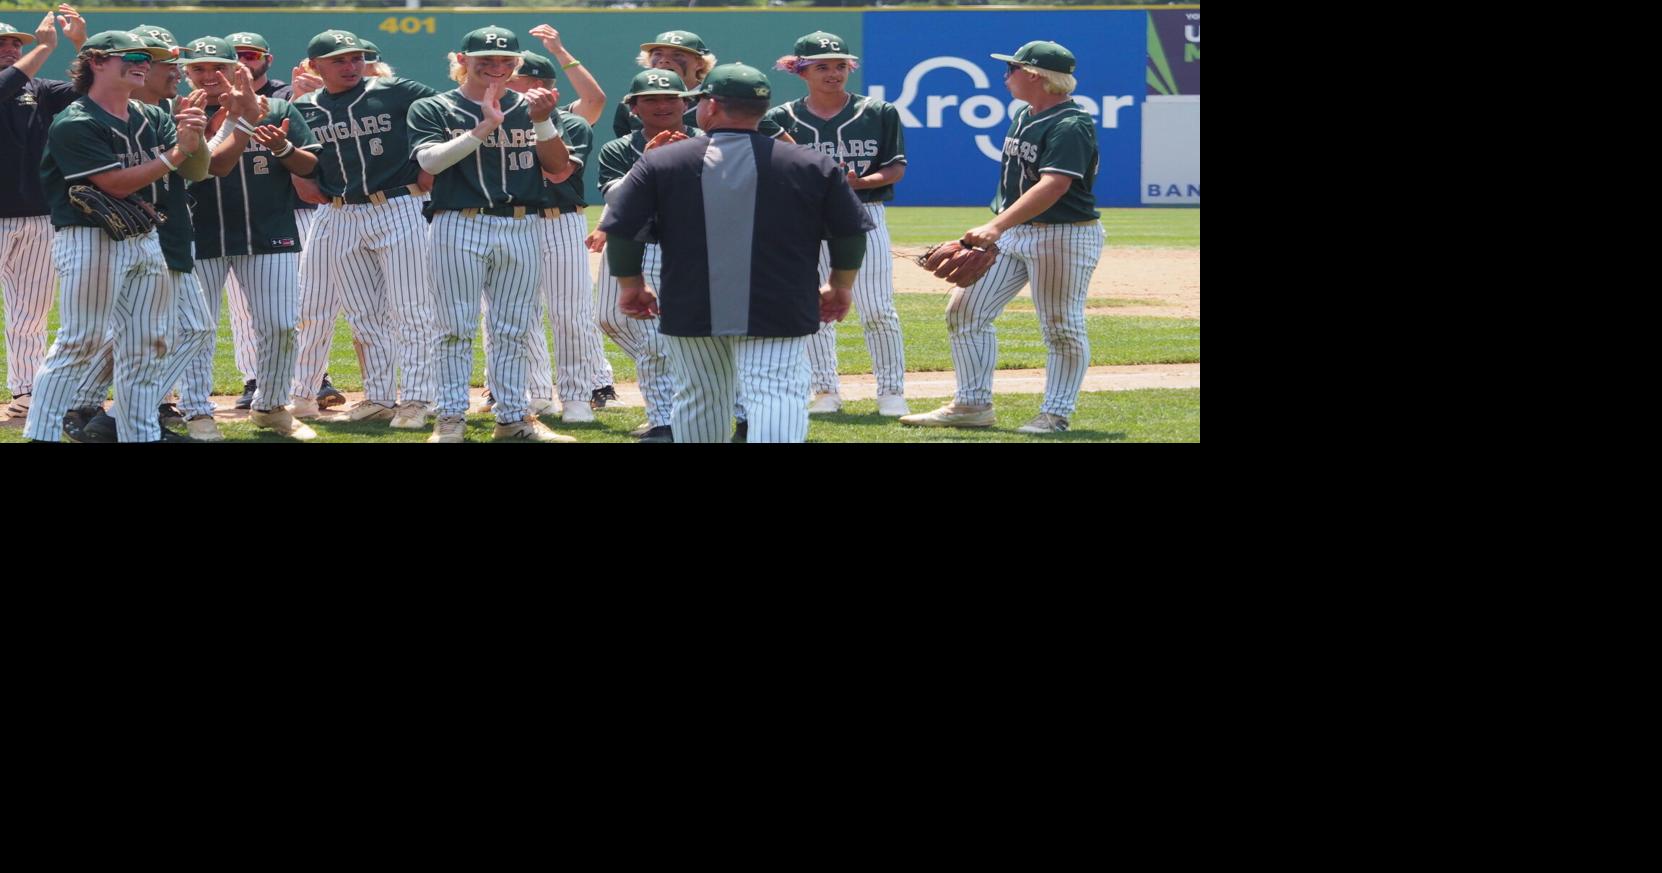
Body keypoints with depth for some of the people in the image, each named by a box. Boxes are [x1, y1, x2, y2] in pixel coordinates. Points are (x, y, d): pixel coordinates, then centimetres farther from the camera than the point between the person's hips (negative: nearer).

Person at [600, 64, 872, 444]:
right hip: (777, 310, -1)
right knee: (777, 394, -10)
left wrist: (631, 284, 15)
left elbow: (622, 231, 0)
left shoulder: (659, 163, 0)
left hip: (690, 310, 1)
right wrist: (841, 286, 20)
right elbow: (851, 232, 6)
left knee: (699, 400, 18)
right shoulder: (812, 166, 2)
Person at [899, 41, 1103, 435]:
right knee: (965, 310, 5)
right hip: (1012, 233, 9)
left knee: (1062, 328, -1)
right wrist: (997, 228, 18)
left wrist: (996, 226, -37)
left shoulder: (1071, 126, -18)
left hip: (1066, 236, -9)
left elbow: (1054, 185, -30)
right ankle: (973, 406, 11)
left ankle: (1056, 414, 9)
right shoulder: (1024, 116, 12)